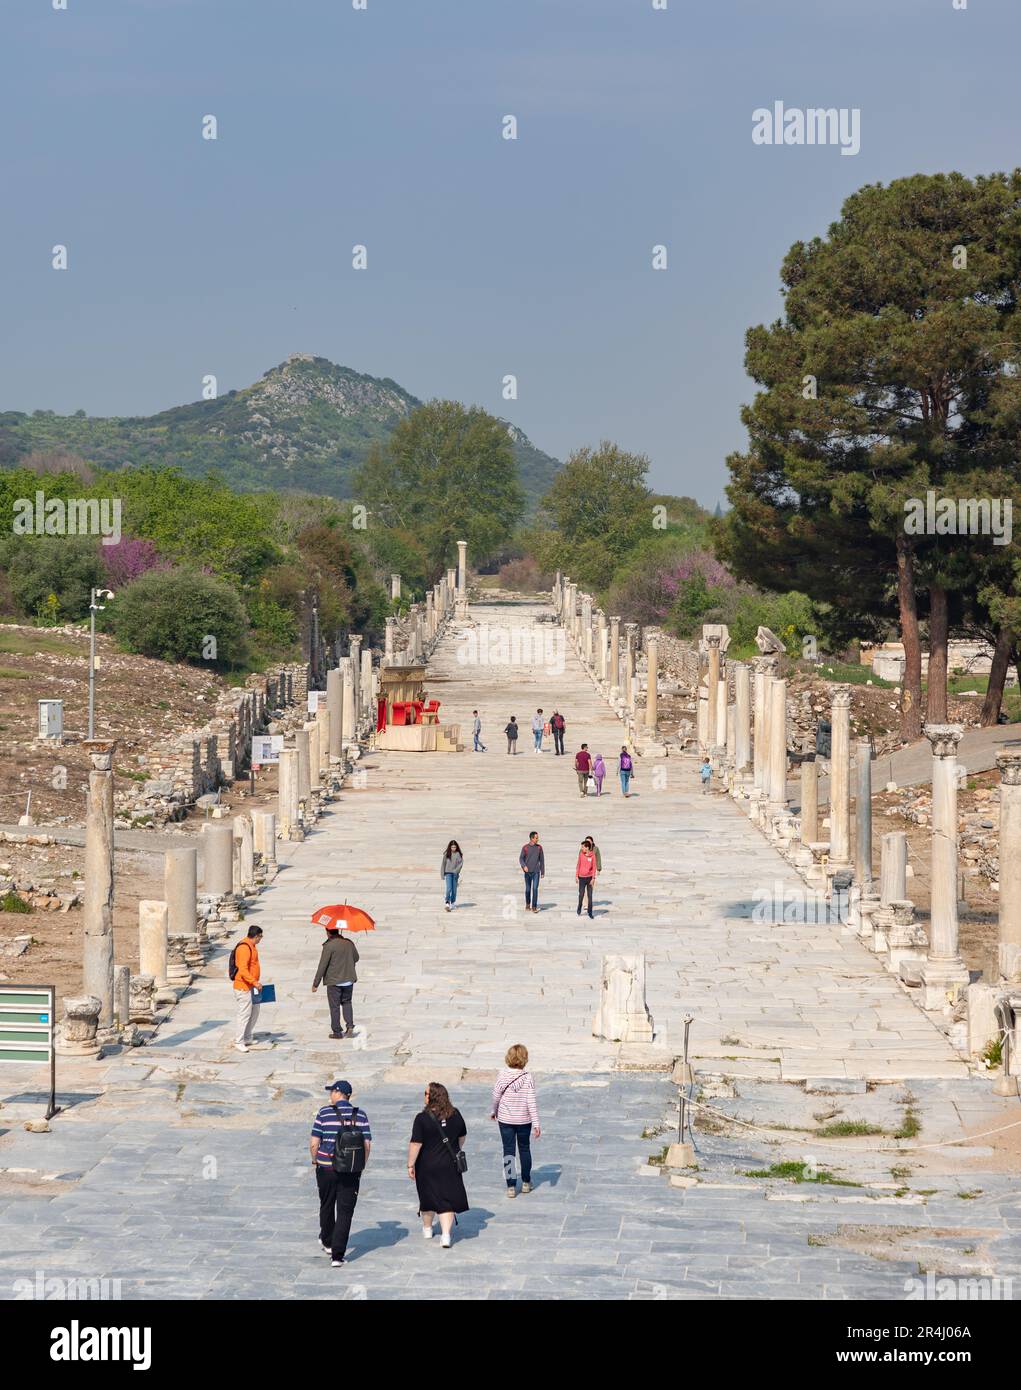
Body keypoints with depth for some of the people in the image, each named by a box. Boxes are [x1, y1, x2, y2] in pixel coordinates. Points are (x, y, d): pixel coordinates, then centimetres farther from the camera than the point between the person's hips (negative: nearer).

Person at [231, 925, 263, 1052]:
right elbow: (243, 970, -28)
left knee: (254, 1012, 16)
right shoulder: (244, 948, -21)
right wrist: (254, 982, -30)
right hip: (243, 987, -10)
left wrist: (255, 982, 23)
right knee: (245, 1014, -7)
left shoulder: (252, 946, 12)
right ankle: (238, 1042, 0)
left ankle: (247, 1038, 26)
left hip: (251, 987, 10)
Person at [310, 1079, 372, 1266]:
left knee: (327, 1206, 21)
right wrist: (361, 1166, 13)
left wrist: (315, 1161, 11)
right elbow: (367, 1145, -1)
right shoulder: (360, 1115, 0)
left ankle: (327, 1241, 42)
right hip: (351, 1171, 0)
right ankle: (337, 1254, -5)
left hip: (326, 1168, 0)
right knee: (345, 1212, 2)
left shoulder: (324, 1113, -7)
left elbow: (314, 1143, -7)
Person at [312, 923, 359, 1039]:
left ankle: (337, 1032, 9)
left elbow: (322, 966, -15)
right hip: (349, 980, 5)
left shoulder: (329, 946, -16)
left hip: (334, 982, -5)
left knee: (335, 1007, 5)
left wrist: (315, 984, -10)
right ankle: (350, 1026, 6)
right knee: (347, 1002, 20)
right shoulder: (349, 943, 1)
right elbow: (356, 958, 17)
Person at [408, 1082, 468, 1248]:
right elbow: (462, 1137, 11)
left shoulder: (423, 1118, -18)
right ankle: (446, 1236, -6)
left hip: (428, 1165, -3)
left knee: (428, 1197, 17)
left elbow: (416, 1144, -18)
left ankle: (427, 1228, 36)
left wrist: (410, 1165, -9)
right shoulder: (455, 1115, -3)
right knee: (447, 1199, 5)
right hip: (450, 1165, 3)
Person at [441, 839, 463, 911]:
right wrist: (442, 875, 2)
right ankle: (447, 903, -15)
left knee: (454, 889, 5)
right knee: (449, 888, -14)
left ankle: (452, 904, 16)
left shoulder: (458, 854, 0)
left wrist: (456, 870, -17)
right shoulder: (447, 854, 0)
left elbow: (461, 863, -5)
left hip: (455, 874, 1)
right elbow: (443, 864, 3)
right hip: (448, 873, -1)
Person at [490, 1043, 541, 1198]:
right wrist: (536, 1124, -12)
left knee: (508, 1151, 6)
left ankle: (511, 1186, 2)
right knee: (524, 1149, 18)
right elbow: (531, 1102, -16)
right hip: (524, 1120, 0)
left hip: (505, 1119, 0)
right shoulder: (527, 1078, -15)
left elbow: (496, 1096, -3)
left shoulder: (502, 1075, -12)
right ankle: (526, 1182, 30)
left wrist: (493, 1111, 16)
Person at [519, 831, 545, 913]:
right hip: (528, 872, 0)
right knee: (528, 889, 8)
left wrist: (543, 872, 6)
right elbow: (521, 859, -2)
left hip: (536, 872, 0)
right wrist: (524, 866, -22)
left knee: (535, 889, -11)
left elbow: (542, 860, 7)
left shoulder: (539, 847, 2)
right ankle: (527, 904, 29)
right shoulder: (525, 847, -2)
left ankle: (534, 907, -9)